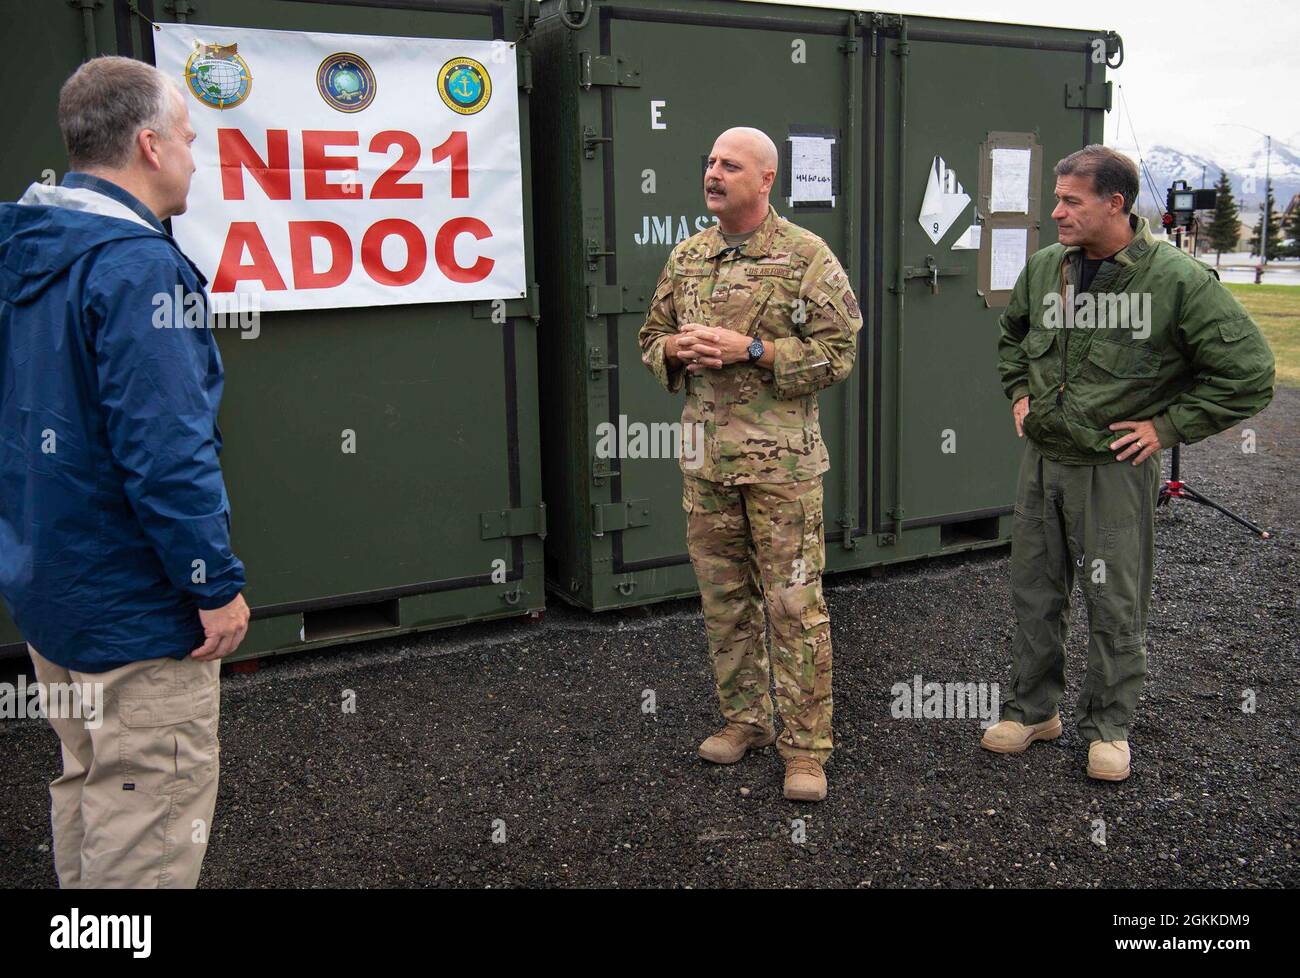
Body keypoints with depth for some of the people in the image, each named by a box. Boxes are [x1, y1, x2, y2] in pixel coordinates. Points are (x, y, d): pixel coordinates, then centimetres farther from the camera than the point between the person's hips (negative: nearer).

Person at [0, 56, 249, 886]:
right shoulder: (139, 267, -20)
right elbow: (165, 450, -25)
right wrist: (217, 582, -17)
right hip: (135, 609, -10)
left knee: (89, 790, 21)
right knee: (148, 822, 1)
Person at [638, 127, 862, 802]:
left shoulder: (808, 258, -5)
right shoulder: (687, 256, 12)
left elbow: (838, 352, -8)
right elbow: (651, 335, 19)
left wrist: (750, 349, -18)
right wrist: (677, 348, -5)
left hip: (780, 457, -5)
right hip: (704, 453, 6)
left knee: (794, 602, -2)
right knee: (723, 597, 13)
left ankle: (805, 746, 8)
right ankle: (744, 719, 29)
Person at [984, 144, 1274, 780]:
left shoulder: (1176, 280, -14)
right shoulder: (1044, 267, 3)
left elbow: (1249, 373, -11)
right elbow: (1012, 334, 25)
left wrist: (1168, 426, -11)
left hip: (1115, 468, -5)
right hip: (1041, 459, 5)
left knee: (1115, 604, 7)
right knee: (1034, 591, 14)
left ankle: (1108, 725, 25)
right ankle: (1032, 709, 30)